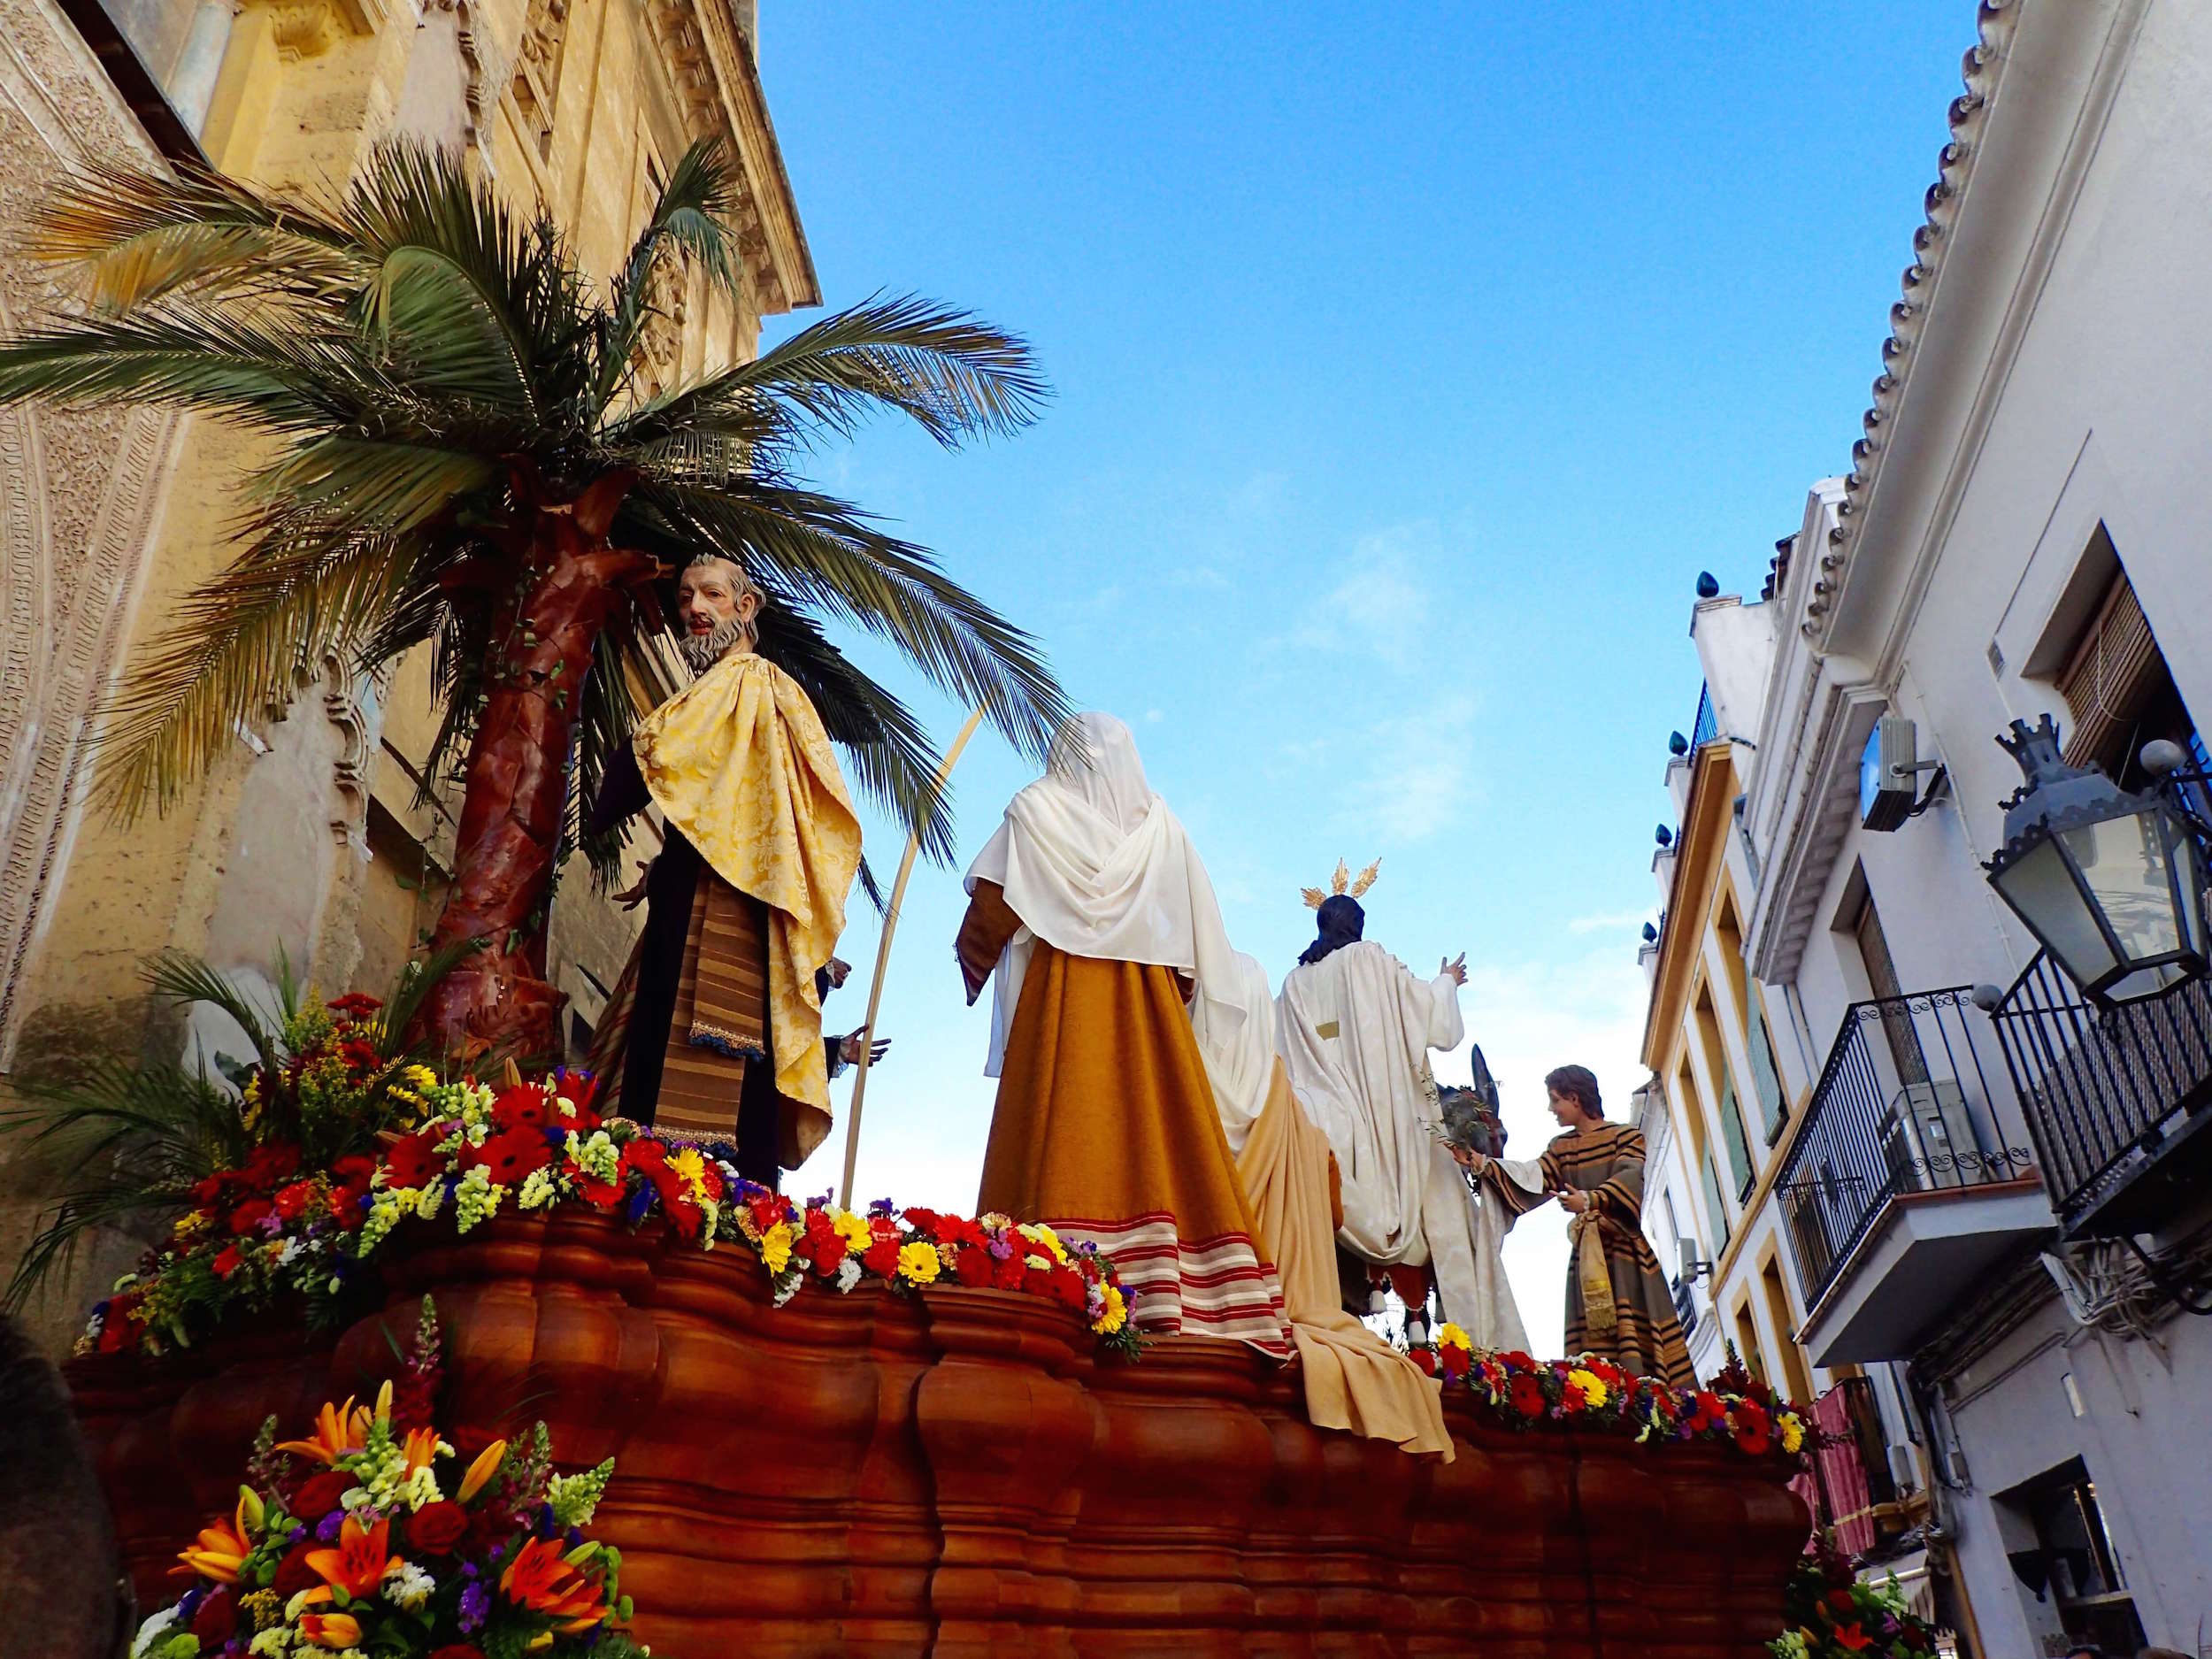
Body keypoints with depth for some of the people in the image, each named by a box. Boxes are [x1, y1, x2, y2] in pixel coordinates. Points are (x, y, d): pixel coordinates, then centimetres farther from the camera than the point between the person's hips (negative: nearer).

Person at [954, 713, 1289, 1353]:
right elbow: (1197, 944, 11)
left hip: (1060, 1000, -2)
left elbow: (991, 908, 1)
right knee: (1156, 1141, -1)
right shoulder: (1161, 825, 17)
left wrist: (974, 962, 17)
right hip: (1148, 1010, 3)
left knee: (1066, 1135, -11)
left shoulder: (1037, 806, 9)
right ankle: (1164, 1294, -11)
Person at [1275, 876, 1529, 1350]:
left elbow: (1282, 1055, 18)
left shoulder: (1295, 982, 14)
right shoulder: (1369, 958, 3)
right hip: (1387, 1112, -3)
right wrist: (1447, 981, 25)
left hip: (1328, 1123, 4)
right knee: (1410, 1201, -2)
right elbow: (1428, 1009, 6)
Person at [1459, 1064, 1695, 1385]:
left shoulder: (1626, 1135, 5)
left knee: (1635, 1332, -11)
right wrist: (1484, 1165, -13)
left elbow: (1630, 1177, -12)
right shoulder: (1561, 1147, 17)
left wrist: (1592, 1199, -30)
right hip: (1586, 1252, 4)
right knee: (1594, 1341, -5)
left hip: (1625, 1247, -4)